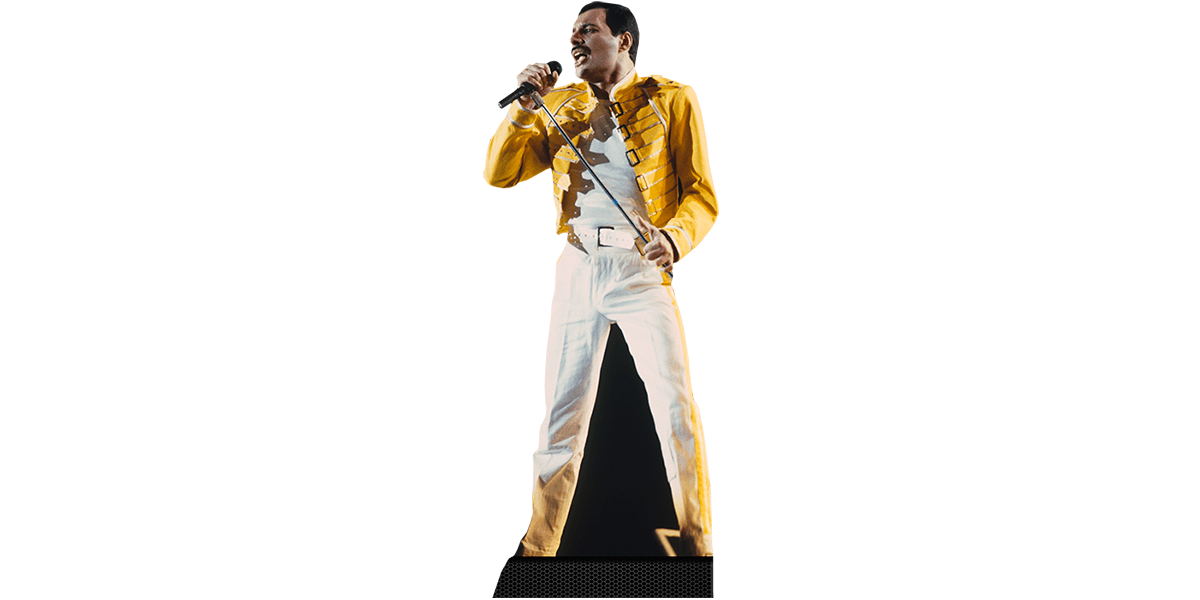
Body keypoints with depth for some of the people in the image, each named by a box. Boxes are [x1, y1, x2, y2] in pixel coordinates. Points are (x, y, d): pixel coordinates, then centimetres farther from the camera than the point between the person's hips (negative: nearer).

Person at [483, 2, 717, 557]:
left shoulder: (671, 99, 5)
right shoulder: (559, 105, 16)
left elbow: (700, 193, 1)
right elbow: (499, 173, 11)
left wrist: (674, 237, -19)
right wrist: (525, 106, 0)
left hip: (642, 268, -3)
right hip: (577, 268, 3)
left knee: (676, 410, -9)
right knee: (562, 416, 5)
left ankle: (698, 546, 4)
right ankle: (536, 550, 14)